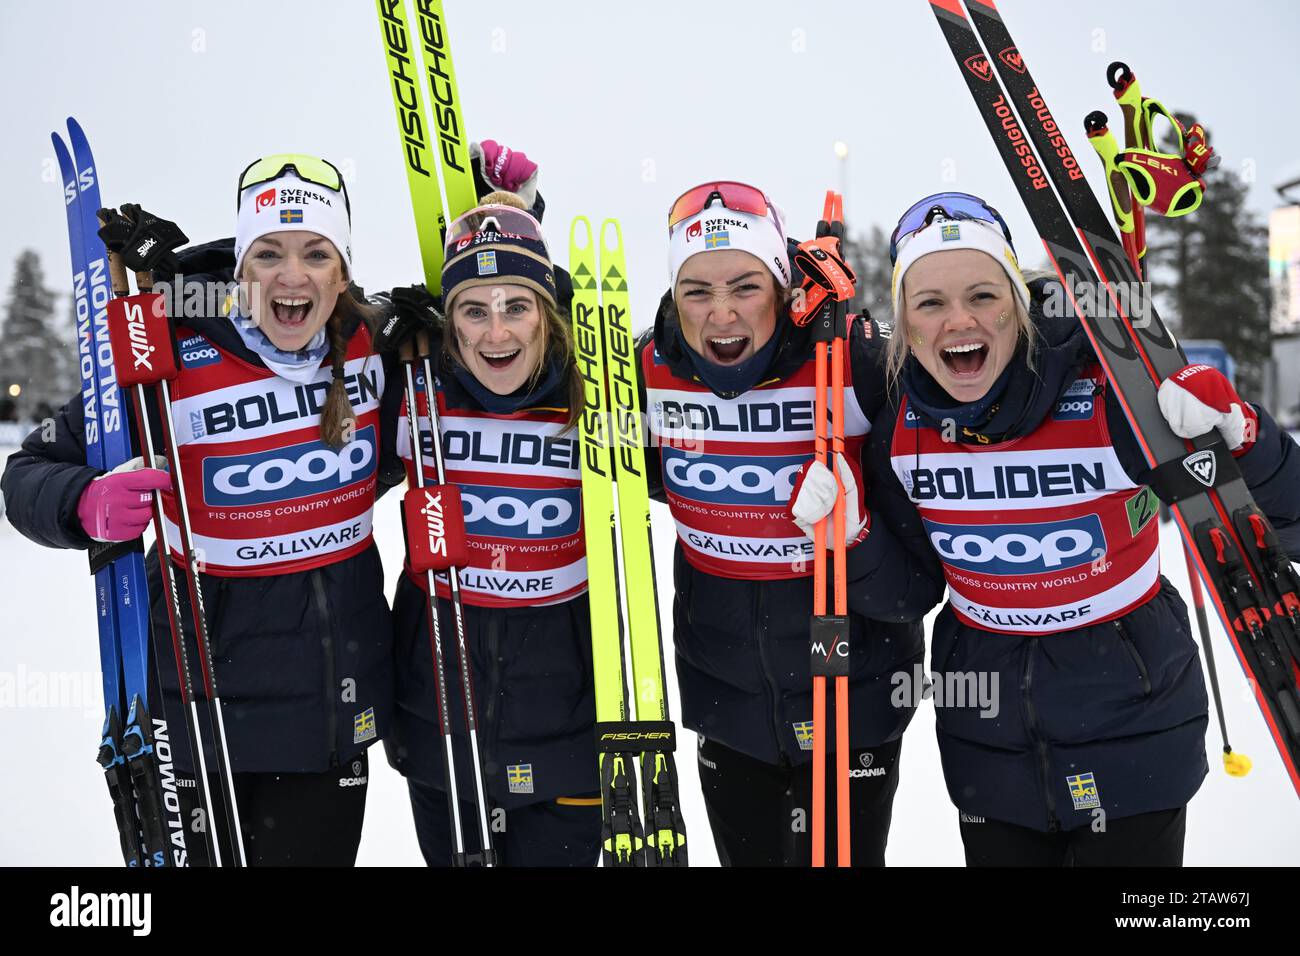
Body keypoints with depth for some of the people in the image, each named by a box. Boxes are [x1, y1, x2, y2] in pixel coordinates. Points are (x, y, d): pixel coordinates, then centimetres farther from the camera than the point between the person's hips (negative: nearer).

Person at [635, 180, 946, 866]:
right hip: (725, 699, 3)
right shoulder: (653, 372, -12)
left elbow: (910, 592, -17)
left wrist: (850, 530, -35)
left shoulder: (856, 363, -21)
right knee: (746, 856, 24)